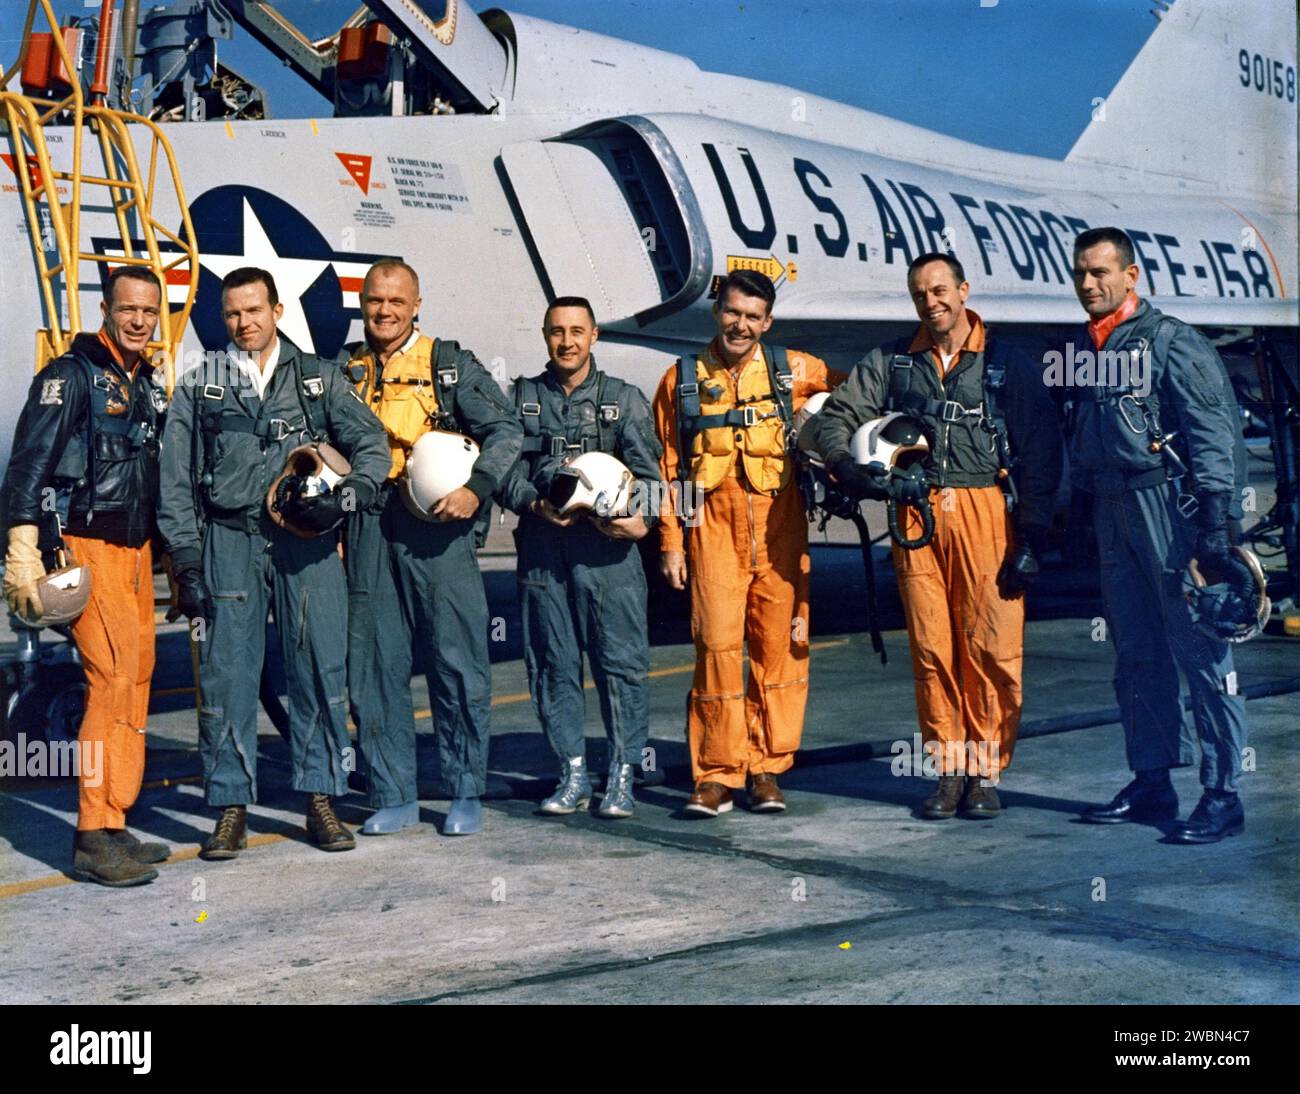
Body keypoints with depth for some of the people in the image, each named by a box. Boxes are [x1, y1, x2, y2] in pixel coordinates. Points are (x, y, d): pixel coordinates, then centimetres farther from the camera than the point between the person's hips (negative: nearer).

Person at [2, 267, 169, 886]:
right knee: (114, 677, -16)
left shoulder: (148, 386, 17)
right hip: (86, 549, -8)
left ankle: (112, 827, 13)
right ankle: (95, 837, -13)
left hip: (136, 551, 8)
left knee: (135, 680, 6)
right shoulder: (70, 376, -6)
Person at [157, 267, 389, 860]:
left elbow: (371, 445, 9)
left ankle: (320, 799, 8)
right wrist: (187, 561, 3)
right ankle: (231, 807, 6)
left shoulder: (319, 378, 12)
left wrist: (346, 496, -11)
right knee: (226, 671, -2)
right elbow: (176, 482, 10)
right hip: (230, 540, 0)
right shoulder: (199, 386, 12)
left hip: (308, 542, 0)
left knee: (320, 665, -2)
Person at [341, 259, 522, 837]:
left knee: (457, 661, -1)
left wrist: (476, 487, -14)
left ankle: (466, 795, 11)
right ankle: (393, 798, 15)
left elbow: (507, 429, -1)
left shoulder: (449, 364, 4)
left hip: (436, 524, -3)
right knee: (374, 665, 5)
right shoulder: (345, 372, 14)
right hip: (368, 529, 3)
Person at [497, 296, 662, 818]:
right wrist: (536, 505, -12)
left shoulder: (624, 399, 12)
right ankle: (573, 775, 14)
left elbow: (647, 471, 3)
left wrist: (640, 516, -16)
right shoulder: (520, 398, 15)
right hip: (542, 545, 2)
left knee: (622, 659, -5)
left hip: (608, 546, -1)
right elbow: (505, 467, 6)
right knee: (552, 662, 4)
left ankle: (621, 777, 3)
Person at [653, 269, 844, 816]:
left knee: (779, 644, 1)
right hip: (713, 525, 0)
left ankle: (767, 769, 11)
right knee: (717, 644, -7)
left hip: (779, 524, 1)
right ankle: (716, 775, 1)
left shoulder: (793, 370, 8)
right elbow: (668, 465, 11)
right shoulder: (682, 380, 9)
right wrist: (670, 542, 6)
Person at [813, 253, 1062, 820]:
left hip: (987, 514, -2)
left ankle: (984, 772, 5)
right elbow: (834, 417, 12)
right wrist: (850, 467, -10)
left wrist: (1031, 539, -5)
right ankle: (947, 771, 11)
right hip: (917, 515, 2)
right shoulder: (891, 363, 14)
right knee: (931, 648, 2)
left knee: (991, 647, -5)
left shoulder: (1009, 364, 6)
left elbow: (1039, 456, 2)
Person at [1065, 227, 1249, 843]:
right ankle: (1151, 782, 20)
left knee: (1199, 650, -6)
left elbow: (1213, 438, -10)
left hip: (1169, 505, -7)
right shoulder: (1081, 350, 16)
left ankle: (1223, 795, -3)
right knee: (1135, 655, 11)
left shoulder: (1171, 342, -5)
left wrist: (1215, 528, -16)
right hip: (1110, 512, 7)